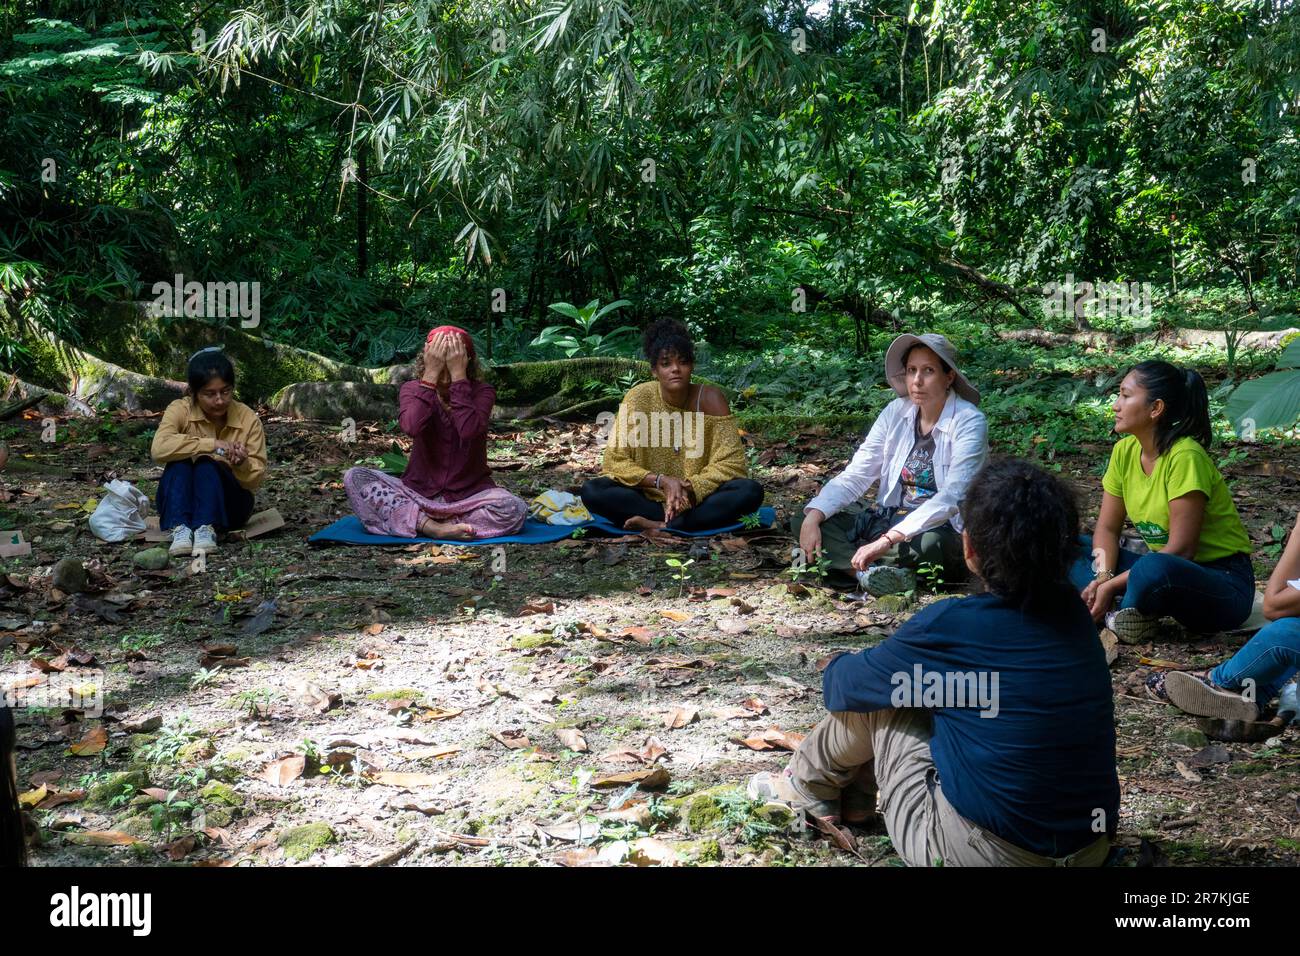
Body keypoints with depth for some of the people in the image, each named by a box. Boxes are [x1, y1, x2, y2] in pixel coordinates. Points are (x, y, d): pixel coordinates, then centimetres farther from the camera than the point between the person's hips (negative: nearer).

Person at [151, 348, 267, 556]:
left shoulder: (249, 419, -8)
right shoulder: (180, 410, -10)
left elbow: (255, 480, -8)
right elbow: (159, 448, -30)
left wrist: (242, 465, -31)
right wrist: (211, 444, -35)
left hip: (228, 506, 0)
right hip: (180, 503, 1)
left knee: (207, 464, -29)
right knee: (179, 462, -29)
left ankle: (206, 529, -42)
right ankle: (180, 529, -41)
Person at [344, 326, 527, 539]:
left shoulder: (482, 391, -6)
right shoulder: (411, 389, -3)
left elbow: (469, 430, -28)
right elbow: (412, 427, -26)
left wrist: (458, 374, -26)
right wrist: (431, 374, -25)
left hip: (469, 495, -1)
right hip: (418, 491, 2)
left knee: (515, 509, -32)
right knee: (354, 478, -21)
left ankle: (416, 521, -25)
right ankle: (432, 527, -30)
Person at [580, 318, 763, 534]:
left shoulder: (710, 398, -9)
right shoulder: (638, 397, -8)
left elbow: (731, 463, -11)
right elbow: (615, 462, -9)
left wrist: (690, 487, -26)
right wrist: (661, 481, -23)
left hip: (700, 499, 0)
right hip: (648, 498, 1)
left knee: (750, 491, -28)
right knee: (592, 491, -25)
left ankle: (660, 526, -27)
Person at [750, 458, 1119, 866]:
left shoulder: (952, 625, -18)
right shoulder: (1072, 612, -1)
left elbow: (842, 686, 0)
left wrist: (836, 667, 22)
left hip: (987, 852, -6)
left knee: (876, 694, 10)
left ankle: (809, 784, 34)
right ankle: (857, 794, 34)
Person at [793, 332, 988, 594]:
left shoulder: (970, 423, -15)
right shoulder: (897, 412, 1)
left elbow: (950, 498, -26)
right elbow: (854, 476, 0)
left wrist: (886, 541, -36)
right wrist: (814, 516, -18)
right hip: (890, 520, 6)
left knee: (929, 544, -41)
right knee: (801, 520, -10)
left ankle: (840, 559, -20)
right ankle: (870, 571, -31)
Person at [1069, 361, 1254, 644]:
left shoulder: (1185, 456, -22)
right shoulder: (1124, 451, 0)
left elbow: (1180, 550, -23)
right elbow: (1107, 528, 2)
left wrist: (1112, 585, -23)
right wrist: (1103, 576, -17)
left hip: (1224, 585, -8)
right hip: (1165, 570, 8)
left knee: (1153, 568, -39)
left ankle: (1122, 616, -9)